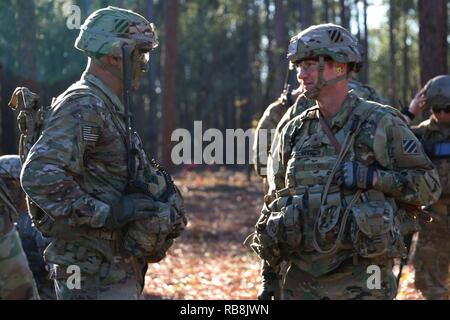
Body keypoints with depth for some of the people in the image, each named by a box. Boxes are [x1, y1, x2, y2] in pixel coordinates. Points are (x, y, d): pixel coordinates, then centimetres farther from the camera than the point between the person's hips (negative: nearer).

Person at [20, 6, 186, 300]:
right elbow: (38, 176, -28)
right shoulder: (83, 106, -16)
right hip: (96, 275, -10)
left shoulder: (111, 108, 17)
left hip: (119, 268, 10)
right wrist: (105, 213, -25)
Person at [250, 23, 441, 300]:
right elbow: (278, 202, 17)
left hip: (359, 281, -5)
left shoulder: (382, 123, -3)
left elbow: (428, 185, -1)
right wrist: (270, 276, 15)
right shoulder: (295, 132, 11)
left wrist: (372, 178, -16)